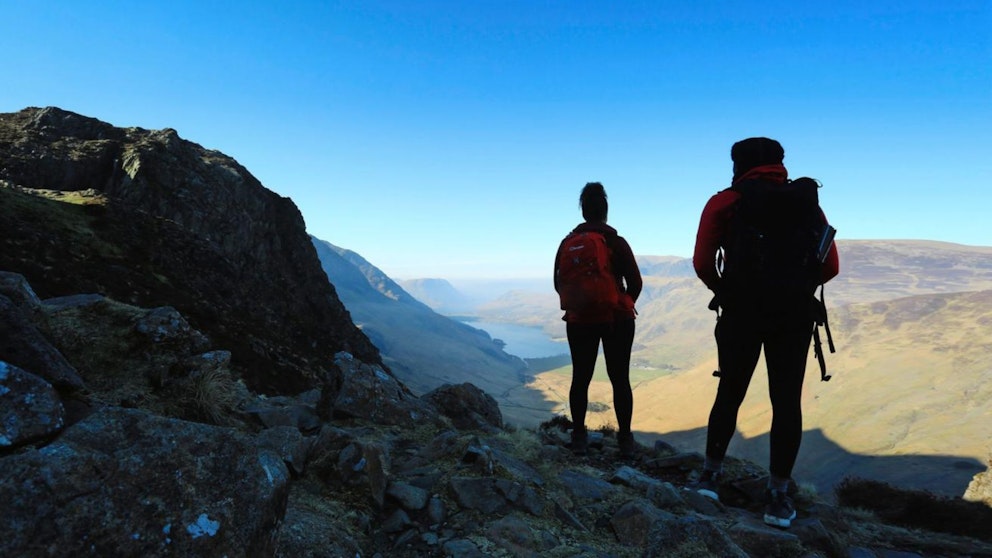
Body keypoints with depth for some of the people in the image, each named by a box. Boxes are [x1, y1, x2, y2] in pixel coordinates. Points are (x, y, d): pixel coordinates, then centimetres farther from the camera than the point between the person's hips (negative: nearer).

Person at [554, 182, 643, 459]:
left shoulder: (568, 243, -1)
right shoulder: (617, 243, -7)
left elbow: (559, 283, 6)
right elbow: (635, 283, -3)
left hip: (579, 320, 2)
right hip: (617, 320, -1)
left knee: (580, 378, 10)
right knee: (620, 379, 6)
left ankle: (579, 437, 13)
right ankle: (625, 439, 9)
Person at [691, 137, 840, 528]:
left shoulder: (724, 202, 0)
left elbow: (702, 263, -9)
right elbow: (830, 266, 4)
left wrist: (726, 292, 8)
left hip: (742, 310, -1)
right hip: (794, 313, 1)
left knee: (730, 393, 14)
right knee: (786, 400, 7)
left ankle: (711, 474, 24)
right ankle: (779, 496, 11)